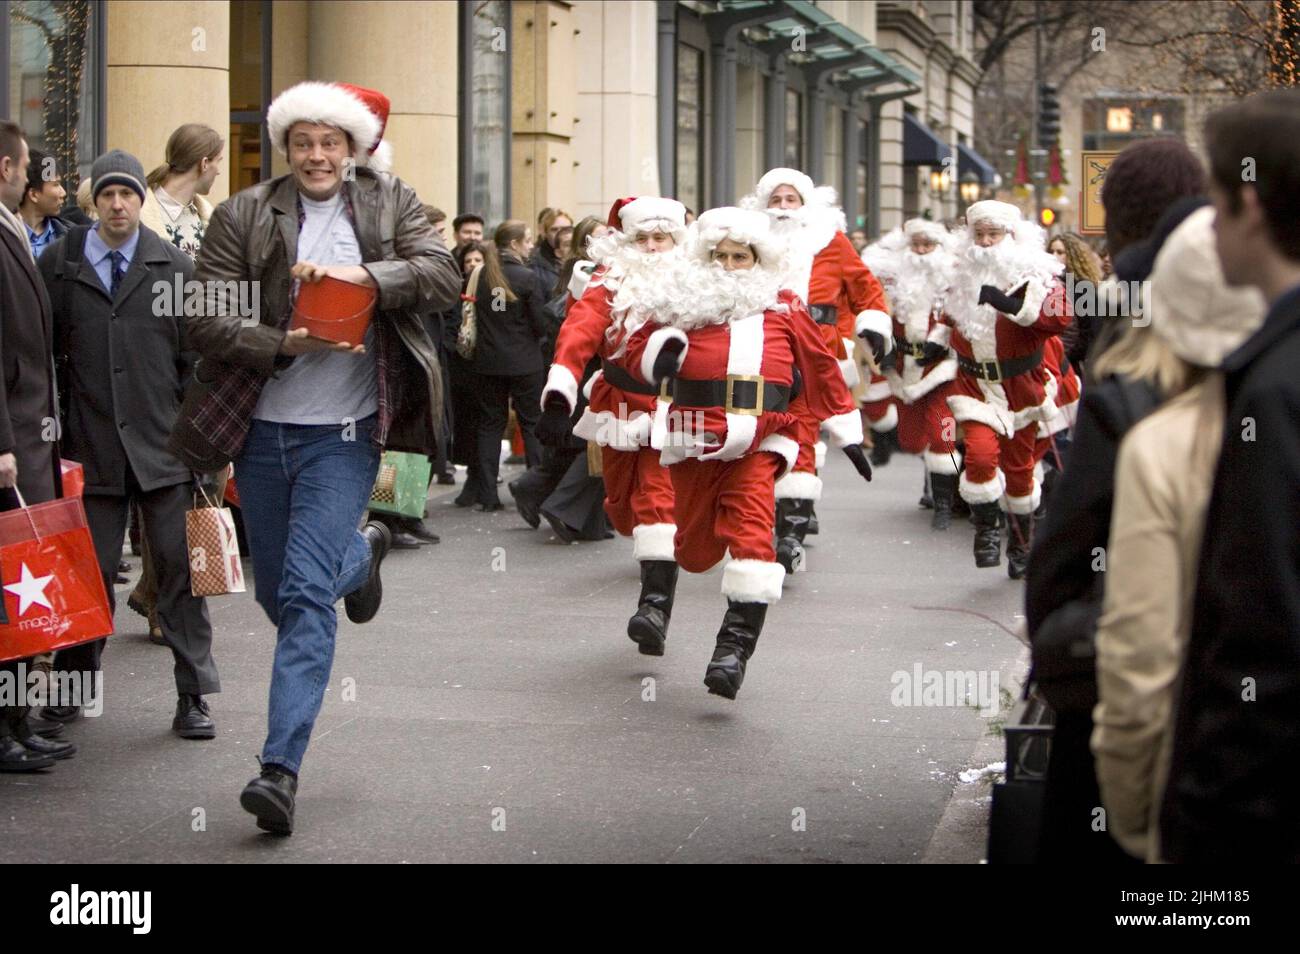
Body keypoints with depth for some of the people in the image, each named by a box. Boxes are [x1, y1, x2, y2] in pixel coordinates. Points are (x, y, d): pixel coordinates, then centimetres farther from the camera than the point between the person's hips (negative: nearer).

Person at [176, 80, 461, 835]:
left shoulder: (392, 204, 2)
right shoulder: (244, 215, -1)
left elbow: (444, 276, -10)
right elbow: (208, 317, -6)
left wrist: (365, 275, -25)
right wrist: (288, 344, -22)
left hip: (344, 432, -3)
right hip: (263, 427, 3)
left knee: (306, 595, -13)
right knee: (279, 596, 17)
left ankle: (282, 767, -12)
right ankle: (360, 554, 51)